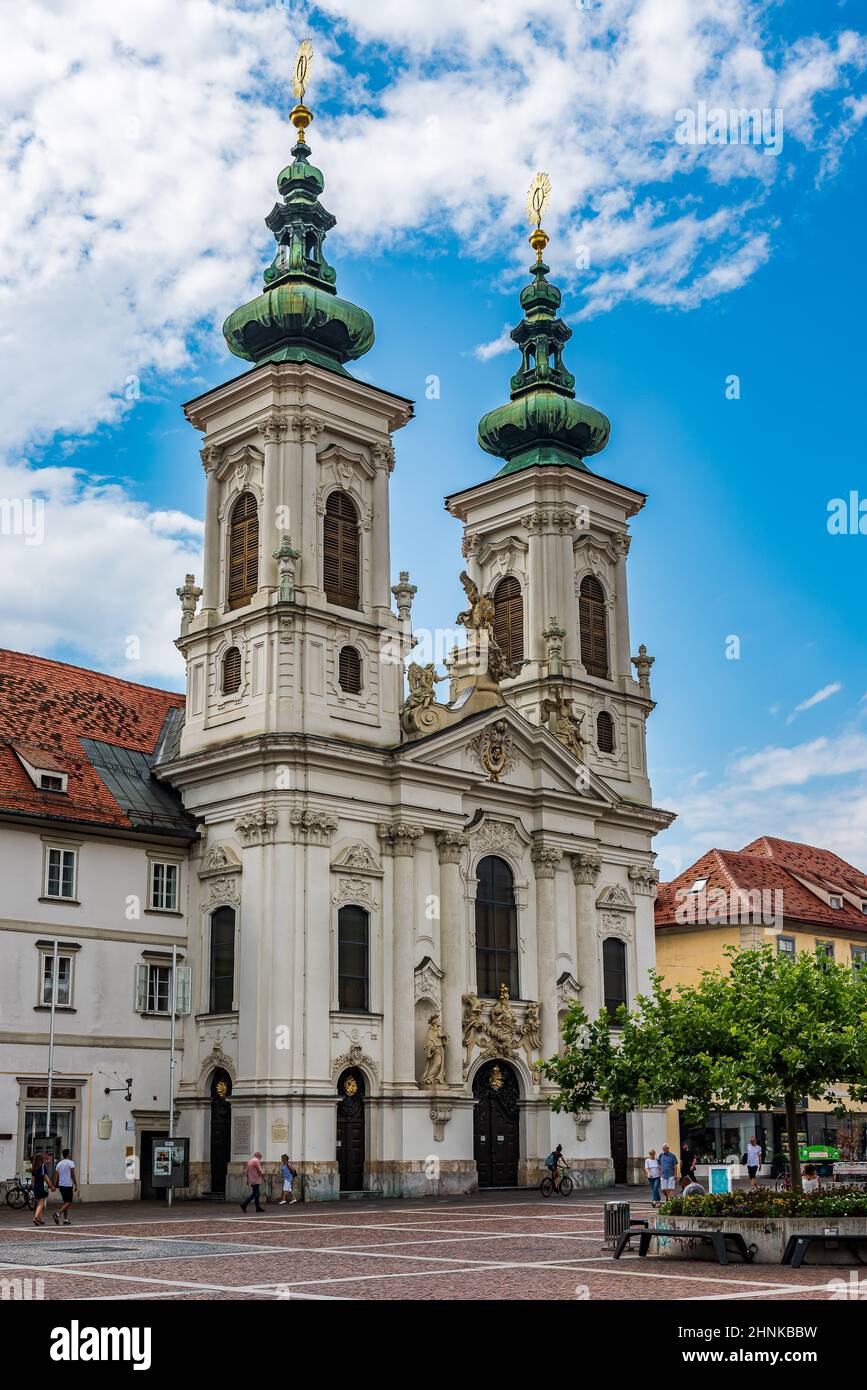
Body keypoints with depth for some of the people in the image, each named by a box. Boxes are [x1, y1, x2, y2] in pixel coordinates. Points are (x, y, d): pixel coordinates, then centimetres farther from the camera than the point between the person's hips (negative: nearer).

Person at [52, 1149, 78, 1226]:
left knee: (65, 1202, 14)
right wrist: (76, 1185, -7)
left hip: (61, 1185, 7)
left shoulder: (59, 1164, 11)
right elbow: (73, 1175, -12)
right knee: (68, 1202, -4)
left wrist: (54, 1186, 3)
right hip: (68, 1185, -7)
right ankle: (58, 1214, -22)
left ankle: (66, 1220, 14)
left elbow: (56, 1176, 5)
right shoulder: (70, 1163, -8)